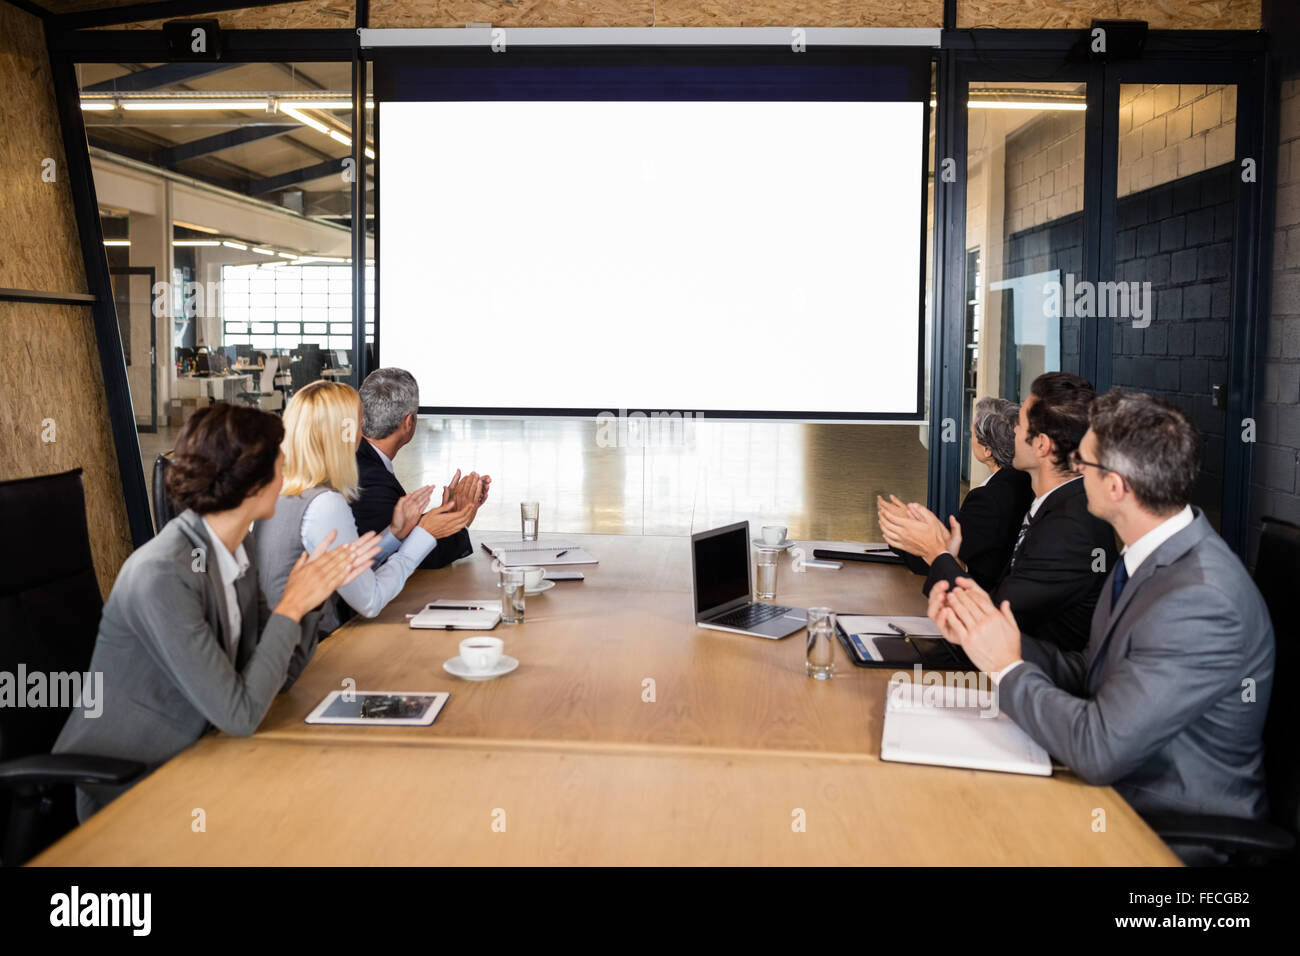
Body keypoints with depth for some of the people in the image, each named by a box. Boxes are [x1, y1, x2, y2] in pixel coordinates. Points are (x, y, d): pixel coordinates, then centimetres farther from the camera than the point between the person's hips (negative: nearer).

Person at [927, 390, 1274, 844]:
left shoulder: (1201, 602, -29)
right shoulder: (1152, 555, -1)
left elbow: (1099, 748, -29)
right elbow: (1089, 675, 6)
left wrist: (1008, 666, -17)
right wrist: (986, 628, -4)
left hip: (1181, 831, -7)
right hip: (1117, 783, 7)